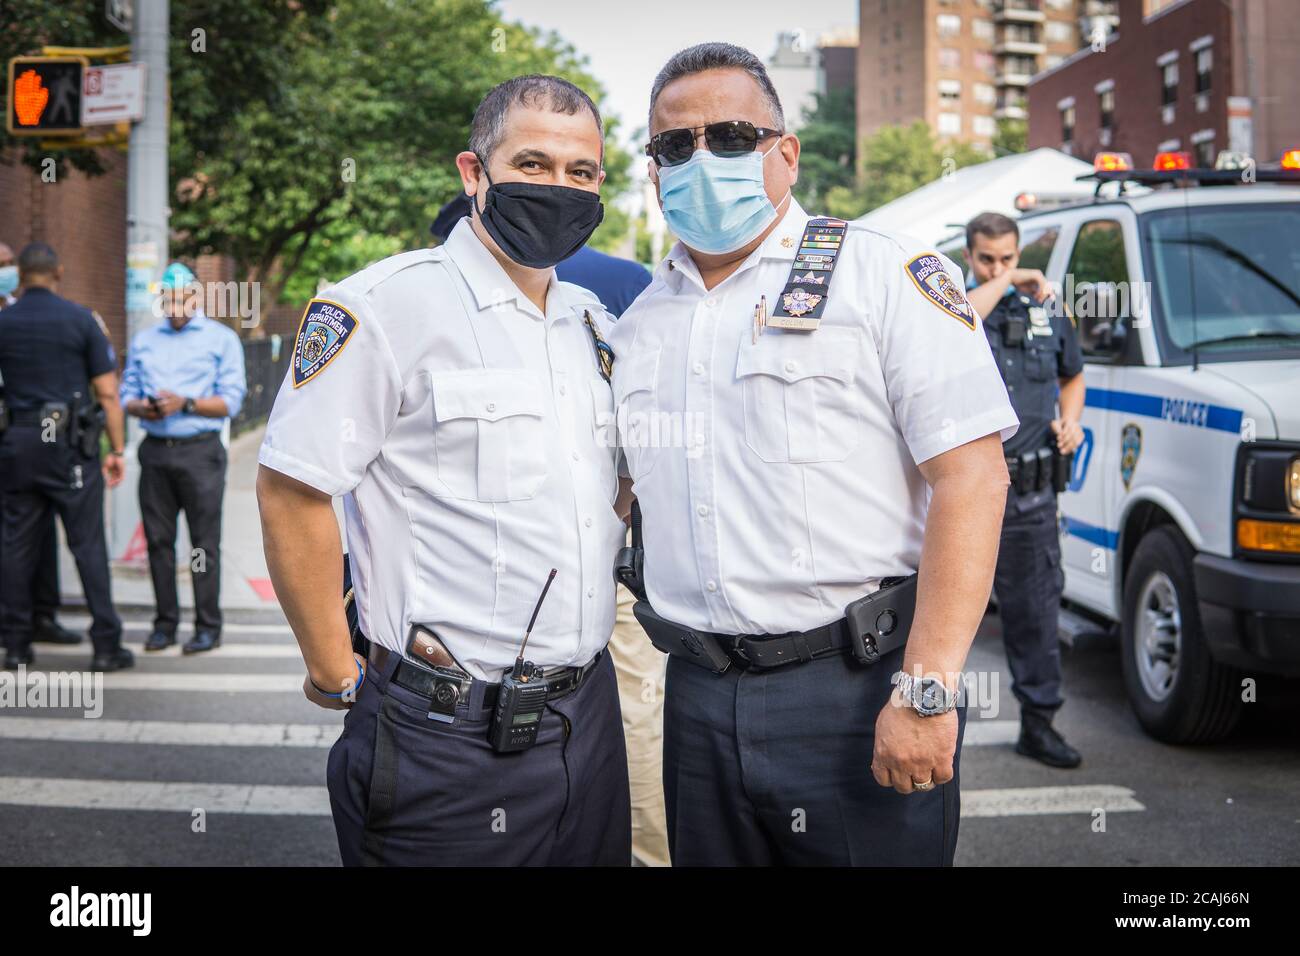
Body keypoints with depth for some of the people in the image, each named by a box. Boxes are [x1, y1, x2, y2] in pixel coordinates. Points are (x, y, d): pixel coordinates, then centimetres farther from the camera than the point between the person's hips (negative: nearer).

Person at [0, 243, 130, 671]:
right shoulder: (80, 319, -3)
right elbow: (107, 393, -5)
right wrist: (116, 450, 0)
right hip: (71, 444, -3)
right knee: (88, 543, -1)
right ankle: (106, 645, -1)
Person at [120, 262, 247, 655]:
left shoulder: (222, 339, 4)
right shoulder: (144, 340, 17)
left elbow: (231, 401, -4)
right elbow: (127, 394, 14)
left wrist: (185, 404, -17)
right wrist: (140, 407, -8)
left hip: (200, 450, -4)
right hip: (155, 450, 4)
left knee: (204, 541, -2)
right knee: (158, 539, 6)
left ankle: (208, 626, 4)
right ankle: (164, 623, 15)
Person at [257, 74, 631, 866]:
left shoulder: (594, 323, 10)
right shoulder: (389, 306, -12)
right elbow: (291, 492, -14)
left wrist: (594, 609, 15)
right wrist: (338, 678, -9)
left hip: (589, 711, 7)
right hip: (448, 734, -7)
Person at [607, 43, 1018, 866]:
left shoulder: (886, 274, -6)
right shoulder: (641, 322, 12)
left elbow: (971, 475, -14)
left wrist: (928, 691, -19)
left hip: (857, 691, -5)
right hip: (700, 697, 5)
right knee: (707, 855, 16)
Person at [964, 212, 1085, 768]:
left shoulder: (1047, 311, 14)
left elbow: (1072, 377, 27)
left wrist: (1070, 420, 8)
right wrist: (1005, 283, -13)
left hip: (1029, 490, 3)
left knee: (1035, 607, 8)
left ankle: (1038, 723, 20)